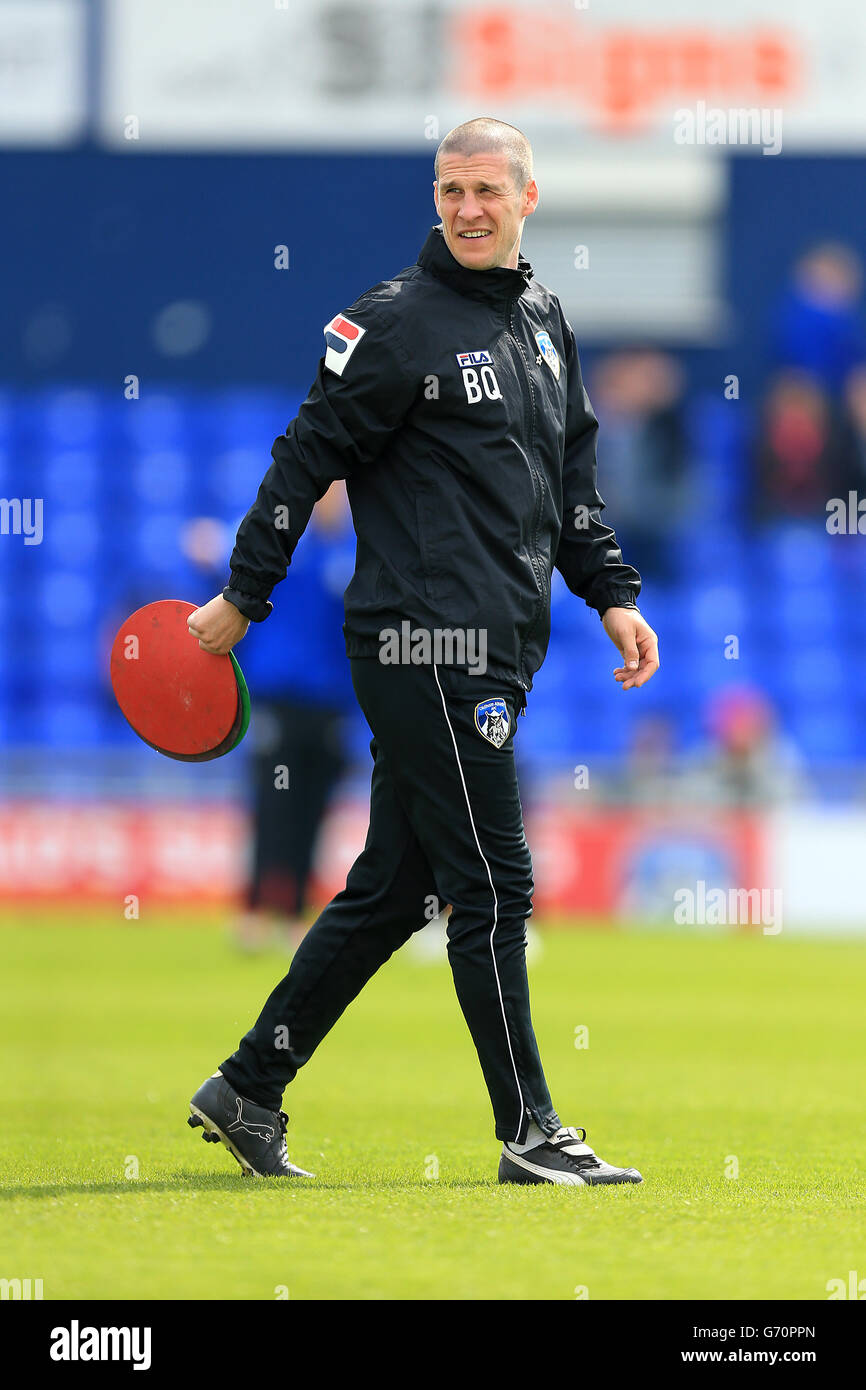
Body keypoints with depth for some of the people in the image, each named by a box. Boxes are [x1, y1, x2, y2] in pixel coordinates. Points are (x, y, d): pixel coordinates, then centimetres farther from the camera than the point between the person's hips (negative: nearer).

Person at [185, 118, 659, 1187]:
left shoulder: (543, 322, 17)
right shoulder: (399, 323, -8)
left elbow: (572, 484, 25)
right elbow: (308, 456, -6)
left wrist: (613, 595, 17)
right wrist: (242, 599, -5)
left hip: (496, 655, 8)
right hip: (427, 646, -8)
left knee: (390, 891, 10)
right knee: (492, 886, -7)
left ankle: (248, 1090, 18)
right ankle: (529, 1133, -2)